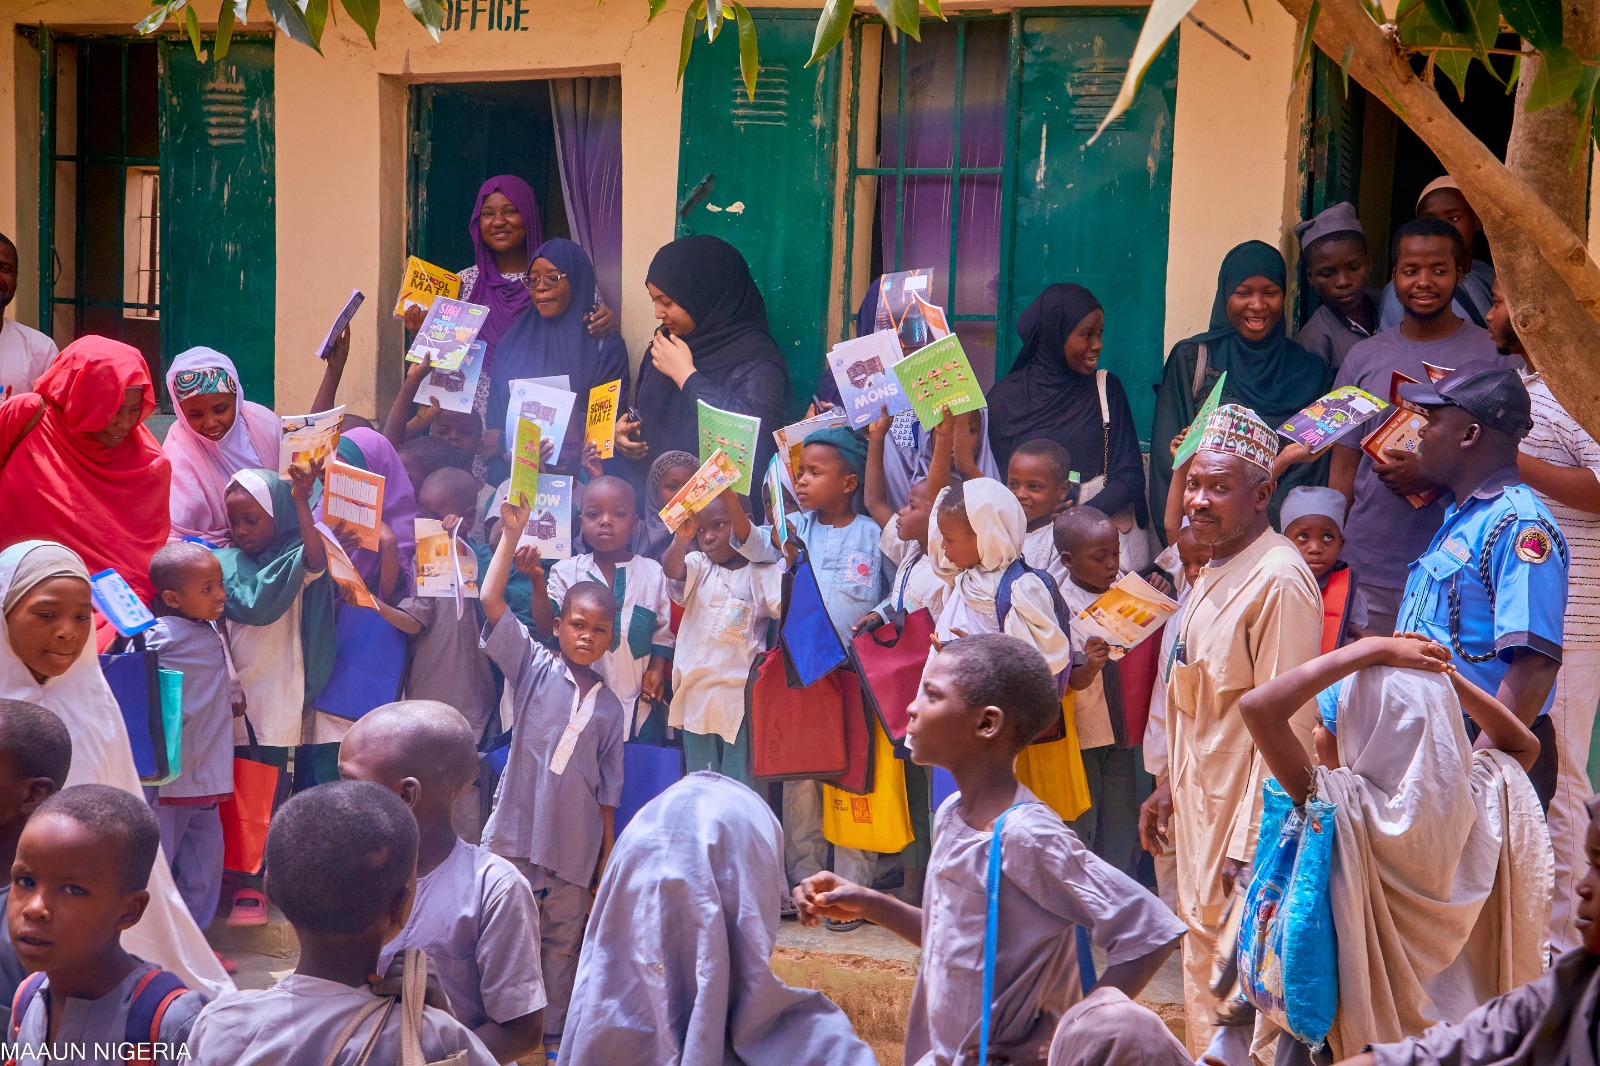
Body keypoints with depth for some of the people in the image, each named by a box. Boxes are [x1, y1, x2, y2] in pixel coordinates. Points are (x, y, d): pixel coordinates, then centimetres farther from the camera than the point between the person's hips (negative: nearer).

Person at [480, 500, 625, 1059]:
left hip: (574, 842, 3)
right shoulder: (533, 667, -1)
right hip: (517, 828, -3)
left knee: (562, 941, 12)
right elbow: (491, 602, -13)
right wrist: (511, 535, -16)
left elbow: (607, 786, 11)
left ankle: (554, 1038, 23)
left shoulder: (608, 705, 7)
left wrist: (608, 850, 10)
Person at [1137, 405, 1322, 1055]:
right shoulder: (1214, 573, 12)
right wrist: (1170, 786, 21)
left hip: (1244, 811, -10)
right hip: (1199, 806, 10)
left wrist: (1251, 843, -23)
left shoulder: (1280, 578, -19)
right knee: (1202, 971, 17)